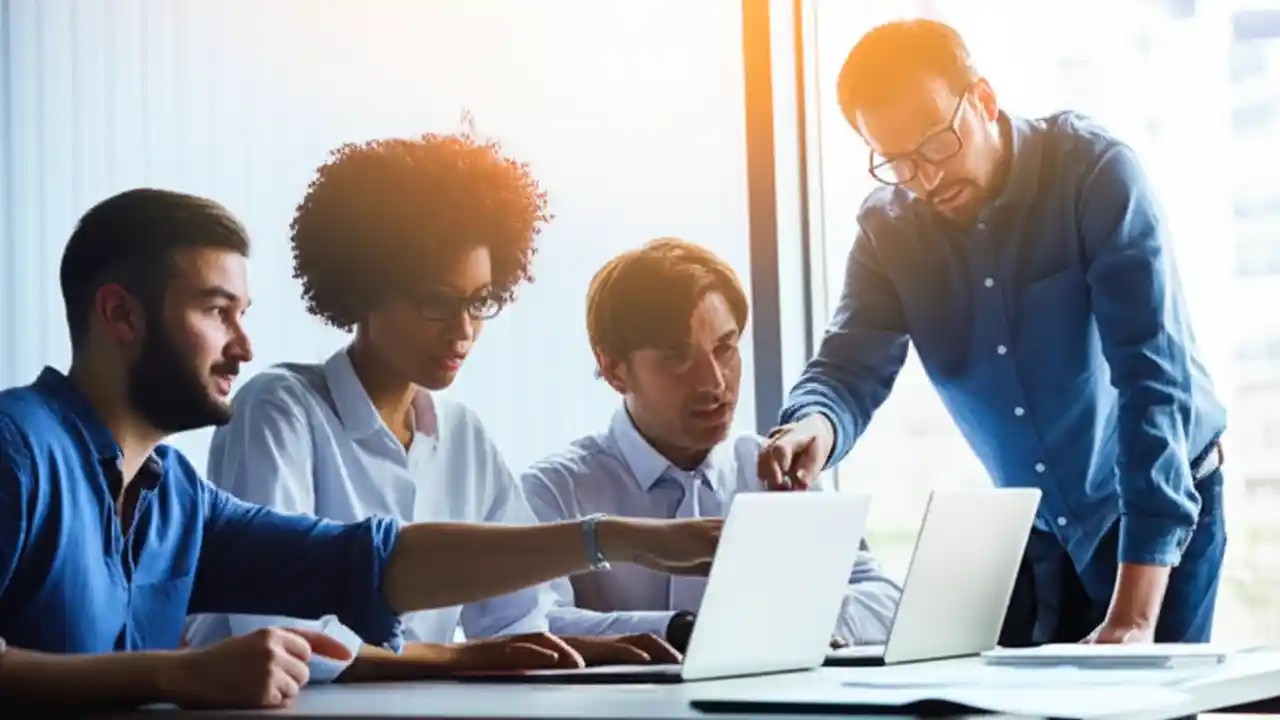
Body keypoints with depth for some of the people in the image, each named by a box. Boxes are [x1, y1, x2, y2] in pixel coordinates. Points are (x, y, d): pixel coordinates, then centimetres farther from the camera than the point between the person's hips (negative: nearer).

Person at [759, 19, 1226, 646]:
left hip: (1166, 503, -4)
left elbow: (1154, 375, -29)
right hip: (1035, 524, 4)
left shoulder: (1095, 172, -23)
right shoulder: (888, 228, -9)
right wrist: (815, 425, -42)